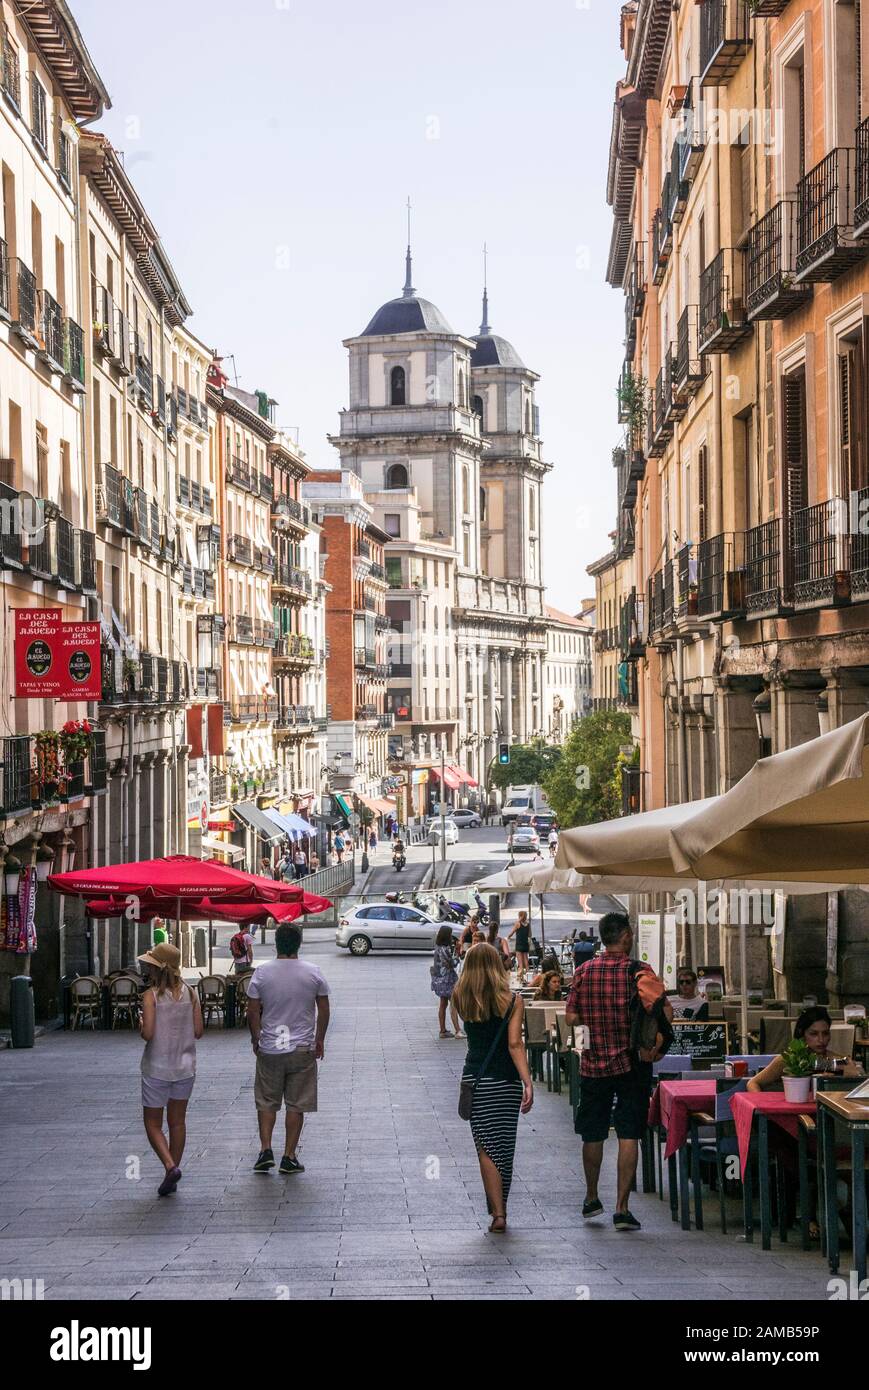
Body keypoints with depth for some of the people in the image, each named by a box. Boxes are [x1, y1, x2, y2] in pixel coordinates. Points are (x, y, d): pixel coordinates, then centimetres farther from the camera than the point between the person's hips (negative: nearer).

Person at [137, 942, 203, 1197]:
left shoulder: (151, 995, -14)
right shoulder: (190, 993, -1)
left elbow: (148, 1034, -20)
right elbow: (198, 1031, -1)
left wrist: (141, 1025, 0)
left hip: (157, 1068, -4)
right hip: (185, 1066, 4)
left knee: (152, 1123, 7)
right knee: (178, 1122, 16)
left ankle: (170, 1166, -13)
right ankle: (173, 1173, 19)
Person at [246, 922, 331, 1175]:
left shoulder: (262, 973, -6)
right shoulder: (314, 973, -5)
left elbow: (252, 1012, -3)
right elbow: (323, 1010, 2)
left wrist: (256, 1039, 12)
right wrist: (319, 1040, 15)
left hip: (269, 1049, 0)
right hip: (302, 1049, 0)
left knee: (266, 1102, 13)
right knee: (296, 1105, 6)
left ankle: (266, 1150, 3)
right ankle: (289, 1157, 7)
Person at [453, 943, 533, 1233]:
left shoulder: (461, 999, -3)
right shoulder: (513, 1001, -7)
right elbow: (515, 1045, -13)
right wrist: (527, 1083, -16)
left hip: (475, 1079, 0)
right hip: (507, 1081, 0)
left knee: (486, 1148, 2)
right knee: (505, 1145, 14)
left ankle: (498, 1212, -7)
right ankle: (499, 1206, 26)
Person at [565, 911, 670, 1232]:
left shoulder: (583, 972, -2)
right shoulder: (639, 972, -10)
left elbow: (571, 1018, 0)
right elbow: (665, 1013, -15)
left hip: (593, 1064, 3)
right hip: (632, 1064, -3)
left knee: (592, 1134, 16)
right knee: (629, 1136, 1)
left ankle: (591, 1198, 32)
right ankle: (622, 1208, -2)